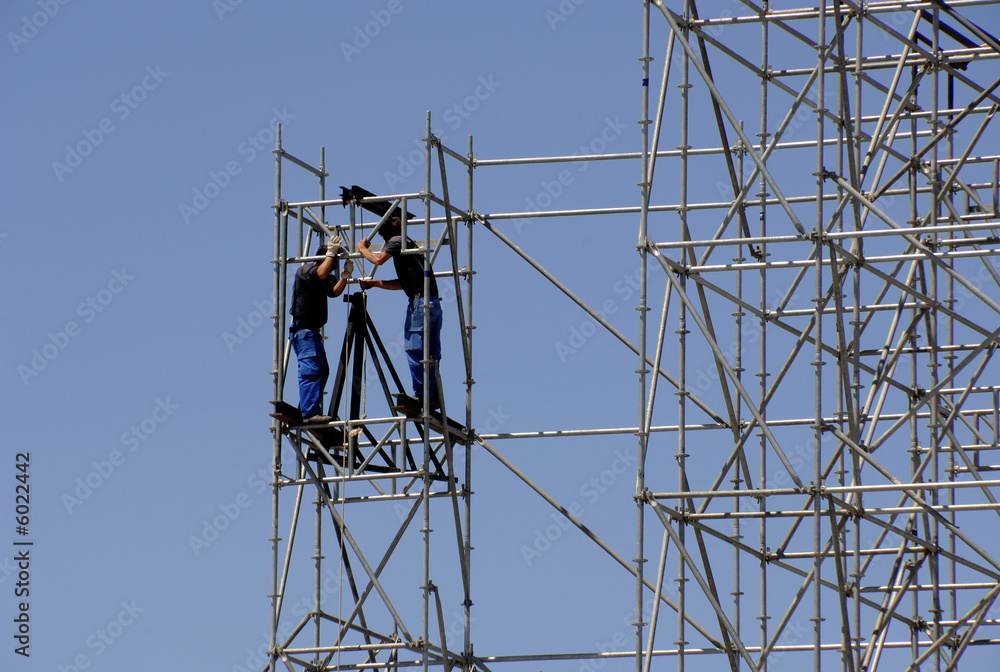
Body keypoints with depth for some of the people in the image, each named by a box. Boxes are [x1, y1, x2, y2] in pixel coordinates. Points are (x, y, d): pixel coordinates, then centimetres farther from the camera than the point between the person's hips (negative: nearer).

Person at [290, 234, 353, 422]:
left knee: (322, 370, 11)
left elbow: (335, 290, -1)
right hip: (302, 329, -10)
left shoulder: (326, 278, 18)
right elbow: (321, 273, -28)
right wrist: (331, 253, -21)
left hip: (313, 331, 10)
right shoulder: (304, 271, -7)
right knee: (311, 370, -18)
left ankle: (304, 411, 14)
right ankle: (310, 412, -25)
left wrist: (345, 275, -14)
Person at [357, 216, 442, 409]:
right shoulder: (411, 245, 28)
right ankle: (434, 396, 5)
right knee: (431, 353, 8)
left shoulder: (397, 241, 3)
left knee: (414, 349, -7)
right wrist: (373, 283, 30)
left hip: (420, 301, -9)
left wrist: (362, 248, 9)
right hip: (434, 302, 9)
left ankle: (421, 395, -10)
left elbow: (378, 259, -11)